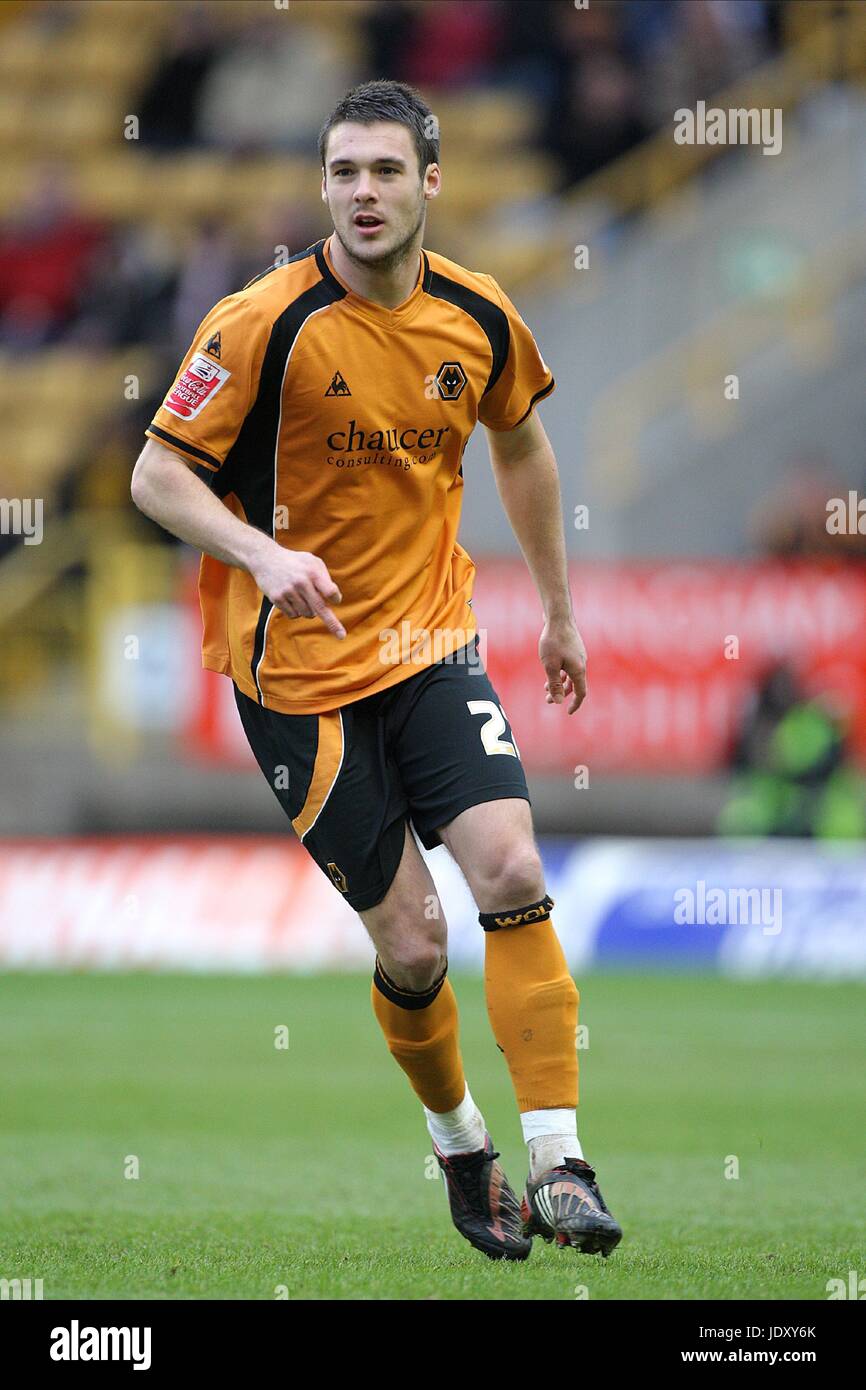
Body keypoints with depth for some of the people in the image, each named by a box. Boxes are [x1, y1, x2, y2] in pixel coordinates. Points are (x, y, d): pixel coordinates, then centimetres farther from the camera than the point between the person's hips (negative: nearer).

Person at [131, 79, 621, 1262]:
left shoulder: (480, 319, -1)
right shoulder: (264, 323, -15)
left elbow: (521, 447, 19)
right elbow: (158, 474, -12)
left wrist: (560, 607, 24)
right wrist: (264, 554, -30)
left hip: (433, 643, 3)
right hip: (299, 667, -3)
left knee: (512, 874, -17)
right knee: (412, 941, -4)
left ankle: (559, 1164, -13)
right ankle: (463, 1153, 21)